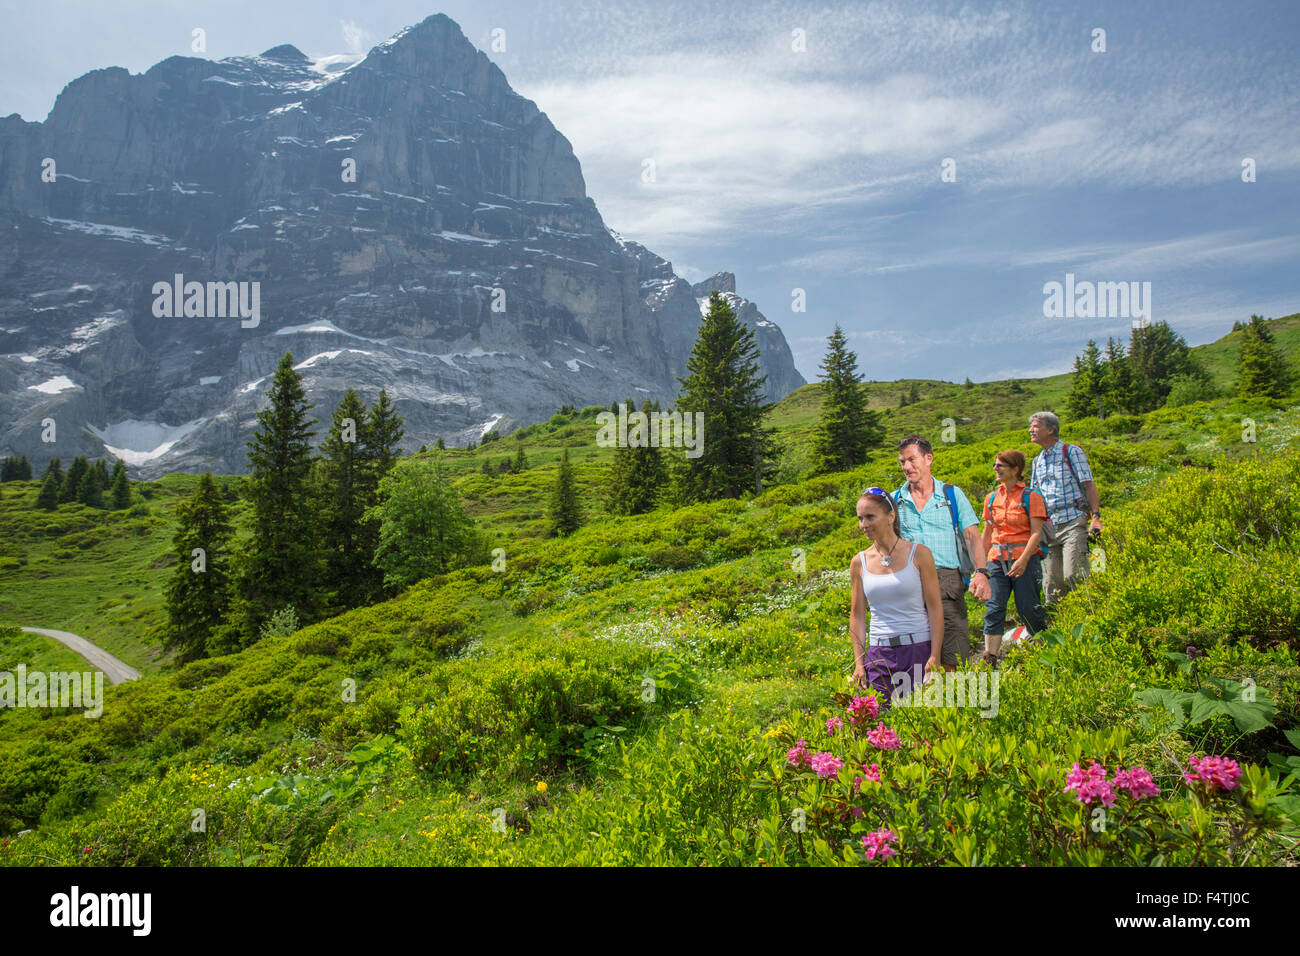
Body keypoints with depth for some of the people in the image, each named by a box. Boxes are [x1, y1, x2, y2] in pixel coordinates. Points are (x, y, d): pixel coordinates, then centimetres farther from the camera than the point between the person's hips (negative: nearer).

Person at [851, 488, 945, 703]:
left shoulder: (918, 554, -1)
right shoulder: (859, 562, 6)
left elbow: (935, 607, -1)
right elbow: (857, 615, 11)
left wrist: (935, 658, -7)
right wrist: (859, 662, 5)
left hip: (918, 648, -2)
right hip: (879, 655, 2)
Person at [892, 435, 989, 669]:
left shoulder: (952, 494, 11)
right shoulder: (895, 500, 14)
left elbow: (971, 536, 5)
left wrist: (980, 572, -12)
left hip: (948, 580, -1)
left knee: (955, 663, -7)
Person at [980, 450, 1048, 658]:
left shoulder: (1031, 496, -3)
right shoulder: (992, 498, 13)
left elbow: (1036, 532, -9)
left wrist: (1023, 559, -22)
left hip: (1024, 559, -4)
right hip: (997, 560, 4)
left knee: (1029, 610, -2)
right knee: (994, 609, -6)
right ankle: (991, 658, -9)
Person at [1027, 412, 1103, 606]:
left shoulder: (1071, 451, 4)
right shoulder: (1037, 461, 20)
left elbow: (1089, 485, -3)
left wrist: (1096, 516, -14)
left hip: (1073, 522, -5)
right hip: (1048, 525, 5)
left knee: (1073, 575, -16)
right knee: (1051, 581, 2)